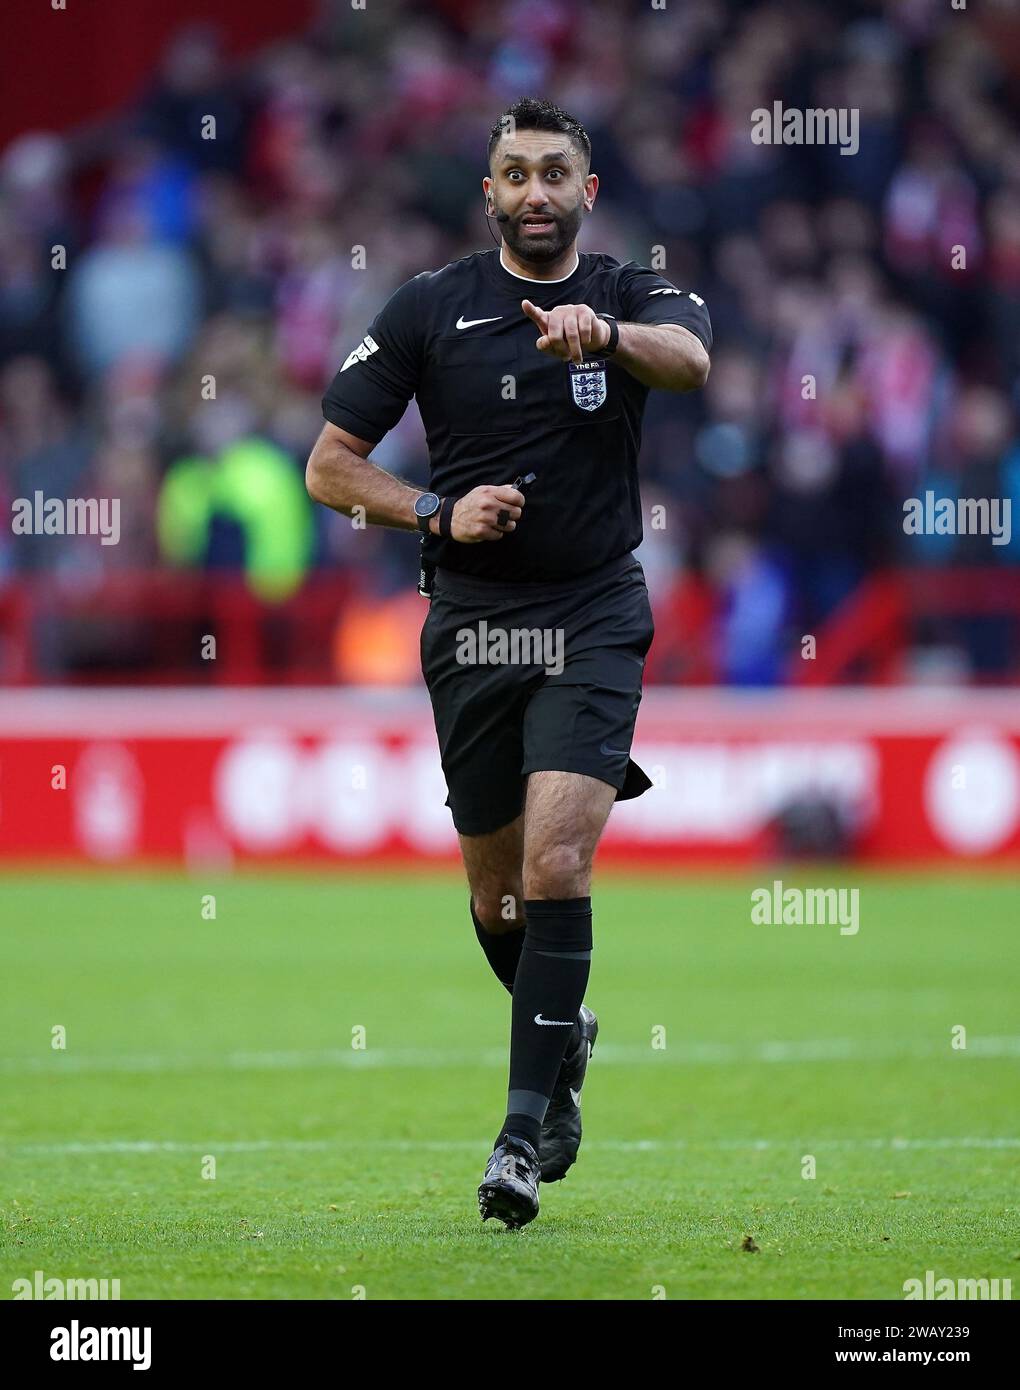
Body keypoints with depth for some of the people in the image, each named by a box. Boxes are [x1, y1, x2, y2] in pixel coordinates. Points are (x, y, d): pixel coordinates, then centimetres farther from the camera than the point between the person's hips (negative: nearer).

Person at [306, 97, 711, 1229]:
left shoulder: (634, 296, 0)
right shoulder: (430, 309, 3)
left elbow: (690, 359, -25)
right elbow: (330, 465, 5)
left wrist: (606, 333, -46)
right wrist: (437, 513, -12)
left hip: (593, 621, -2)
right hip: (470, 626, 2)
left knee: (556, 859, -18)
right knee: (496, 891, 9)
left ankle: (525, 1129, -16)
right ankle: (564, 1037, 39)